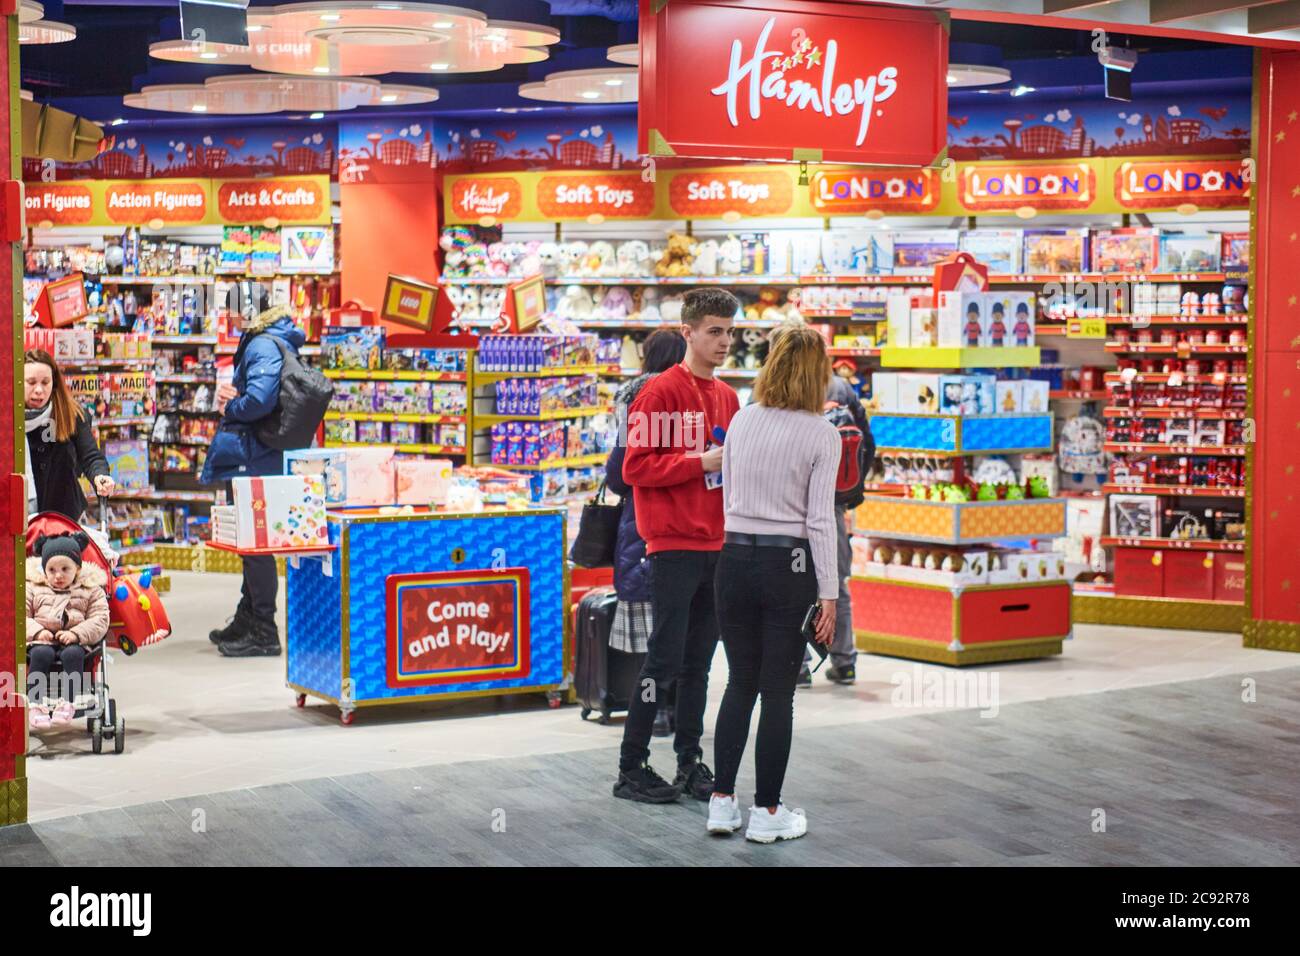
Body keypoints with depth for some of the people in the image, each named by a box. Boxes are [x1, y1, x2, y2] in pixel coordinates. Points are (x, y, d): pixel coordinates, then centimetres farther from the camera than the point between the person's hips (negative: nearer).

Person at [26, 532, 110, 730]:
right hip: (42, 641, 1)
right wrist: (37, 631, -14)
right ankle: (36, 704, -33)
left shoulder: (91, 590, 7)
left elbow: (100, 620, 0)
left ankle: (67, 702, -35)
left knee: (73, 654, -34)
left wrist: (76, 634, -16)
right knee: (41, 654, -33)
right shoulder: (34, 588, 11)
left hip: (74, 642, 0)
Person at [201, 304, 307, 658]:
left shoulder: (263, 346, -14)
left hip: (253, 461, -10)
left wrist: (229, 407, -10)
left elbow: (259, 401, -28)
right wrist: (228, 395, 2)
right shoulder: (275, 345, 17)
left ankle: (264, 634, 1)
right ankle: (247, 620, 31)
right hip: (255, 458, 10)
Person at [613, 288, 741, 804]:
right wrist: (700, 462, -17)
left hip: (716, 545, 7)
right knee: (665, 659, -5)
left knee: (699, 661, 11)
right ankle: (632, 769, 4)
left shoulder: (727, 397, 15)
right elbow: (636, 467, -13)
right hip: (674, 547, -7)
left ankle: (691, 762, 18)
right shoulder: (661, 393, -8)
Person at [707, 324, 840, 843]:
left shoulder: (742, 420, 3)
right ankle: (766, 813, 11)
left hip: (736, 560, 4)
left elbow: (728, 496, 11)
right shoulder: (820, 434, -9)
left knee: (740, 683, 15)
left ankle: (722, 802, 14)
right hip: (788, 567, -4)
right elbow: (820, 519, -11)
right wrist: (828, 593, -7)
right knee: (778, 693, 5)